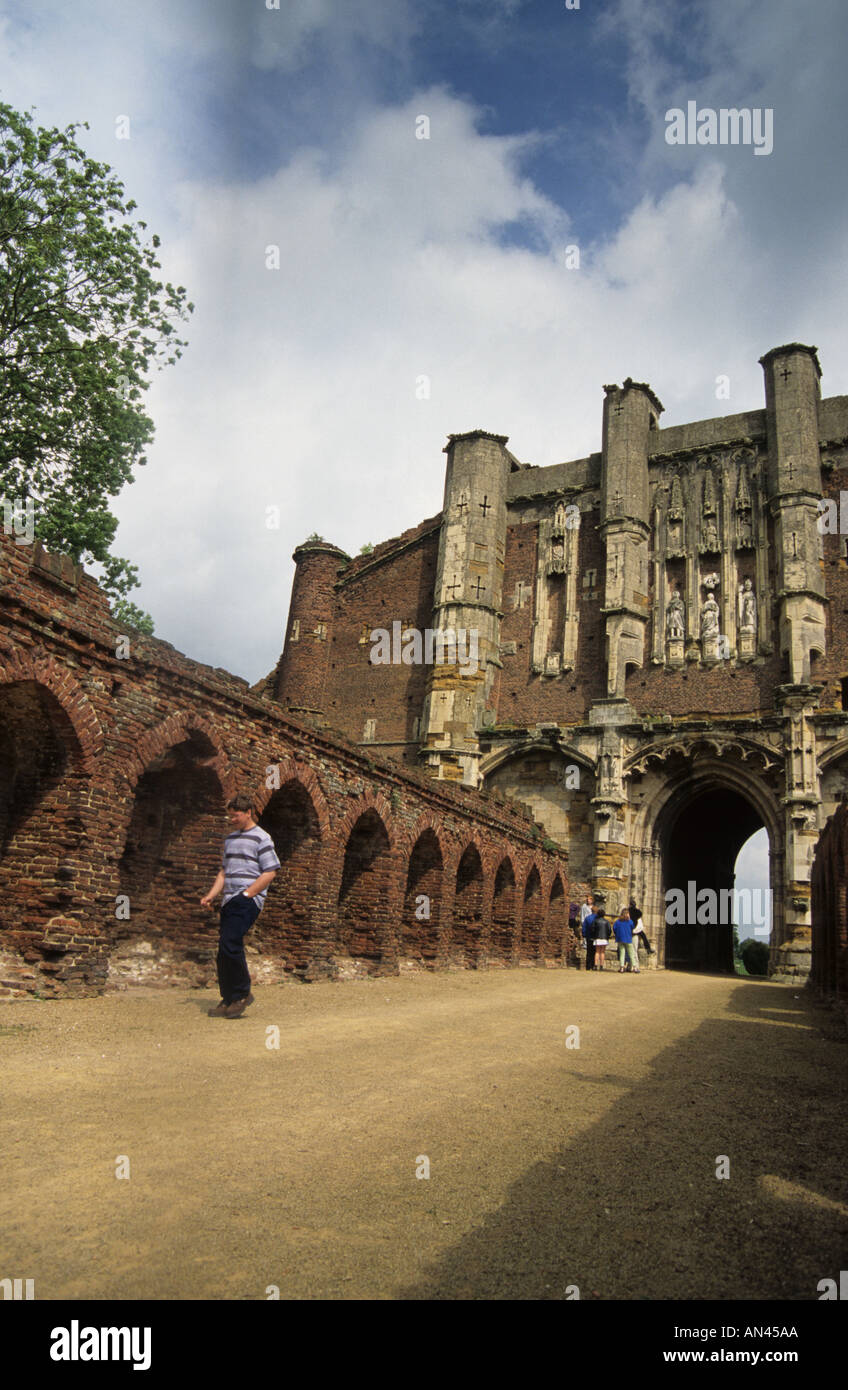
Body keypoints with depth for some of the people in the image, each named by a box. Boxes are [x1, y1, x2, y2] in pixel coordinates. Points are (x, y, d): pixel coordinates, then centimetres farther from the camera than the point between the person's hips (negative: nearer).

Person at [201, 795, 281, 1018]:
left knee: (229, 944, -18)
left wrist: (246, 894, -15)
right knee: (225, 949, 6)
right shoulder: (230, 839, 19)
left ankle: (242, 993, -5)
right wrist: (210, 896, 10)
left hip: (248, 900, -8)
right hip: (229, 900, 8)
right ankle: (228, 1000, 14)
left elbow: (269, 873, -10)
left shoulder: (261, 838, -4)